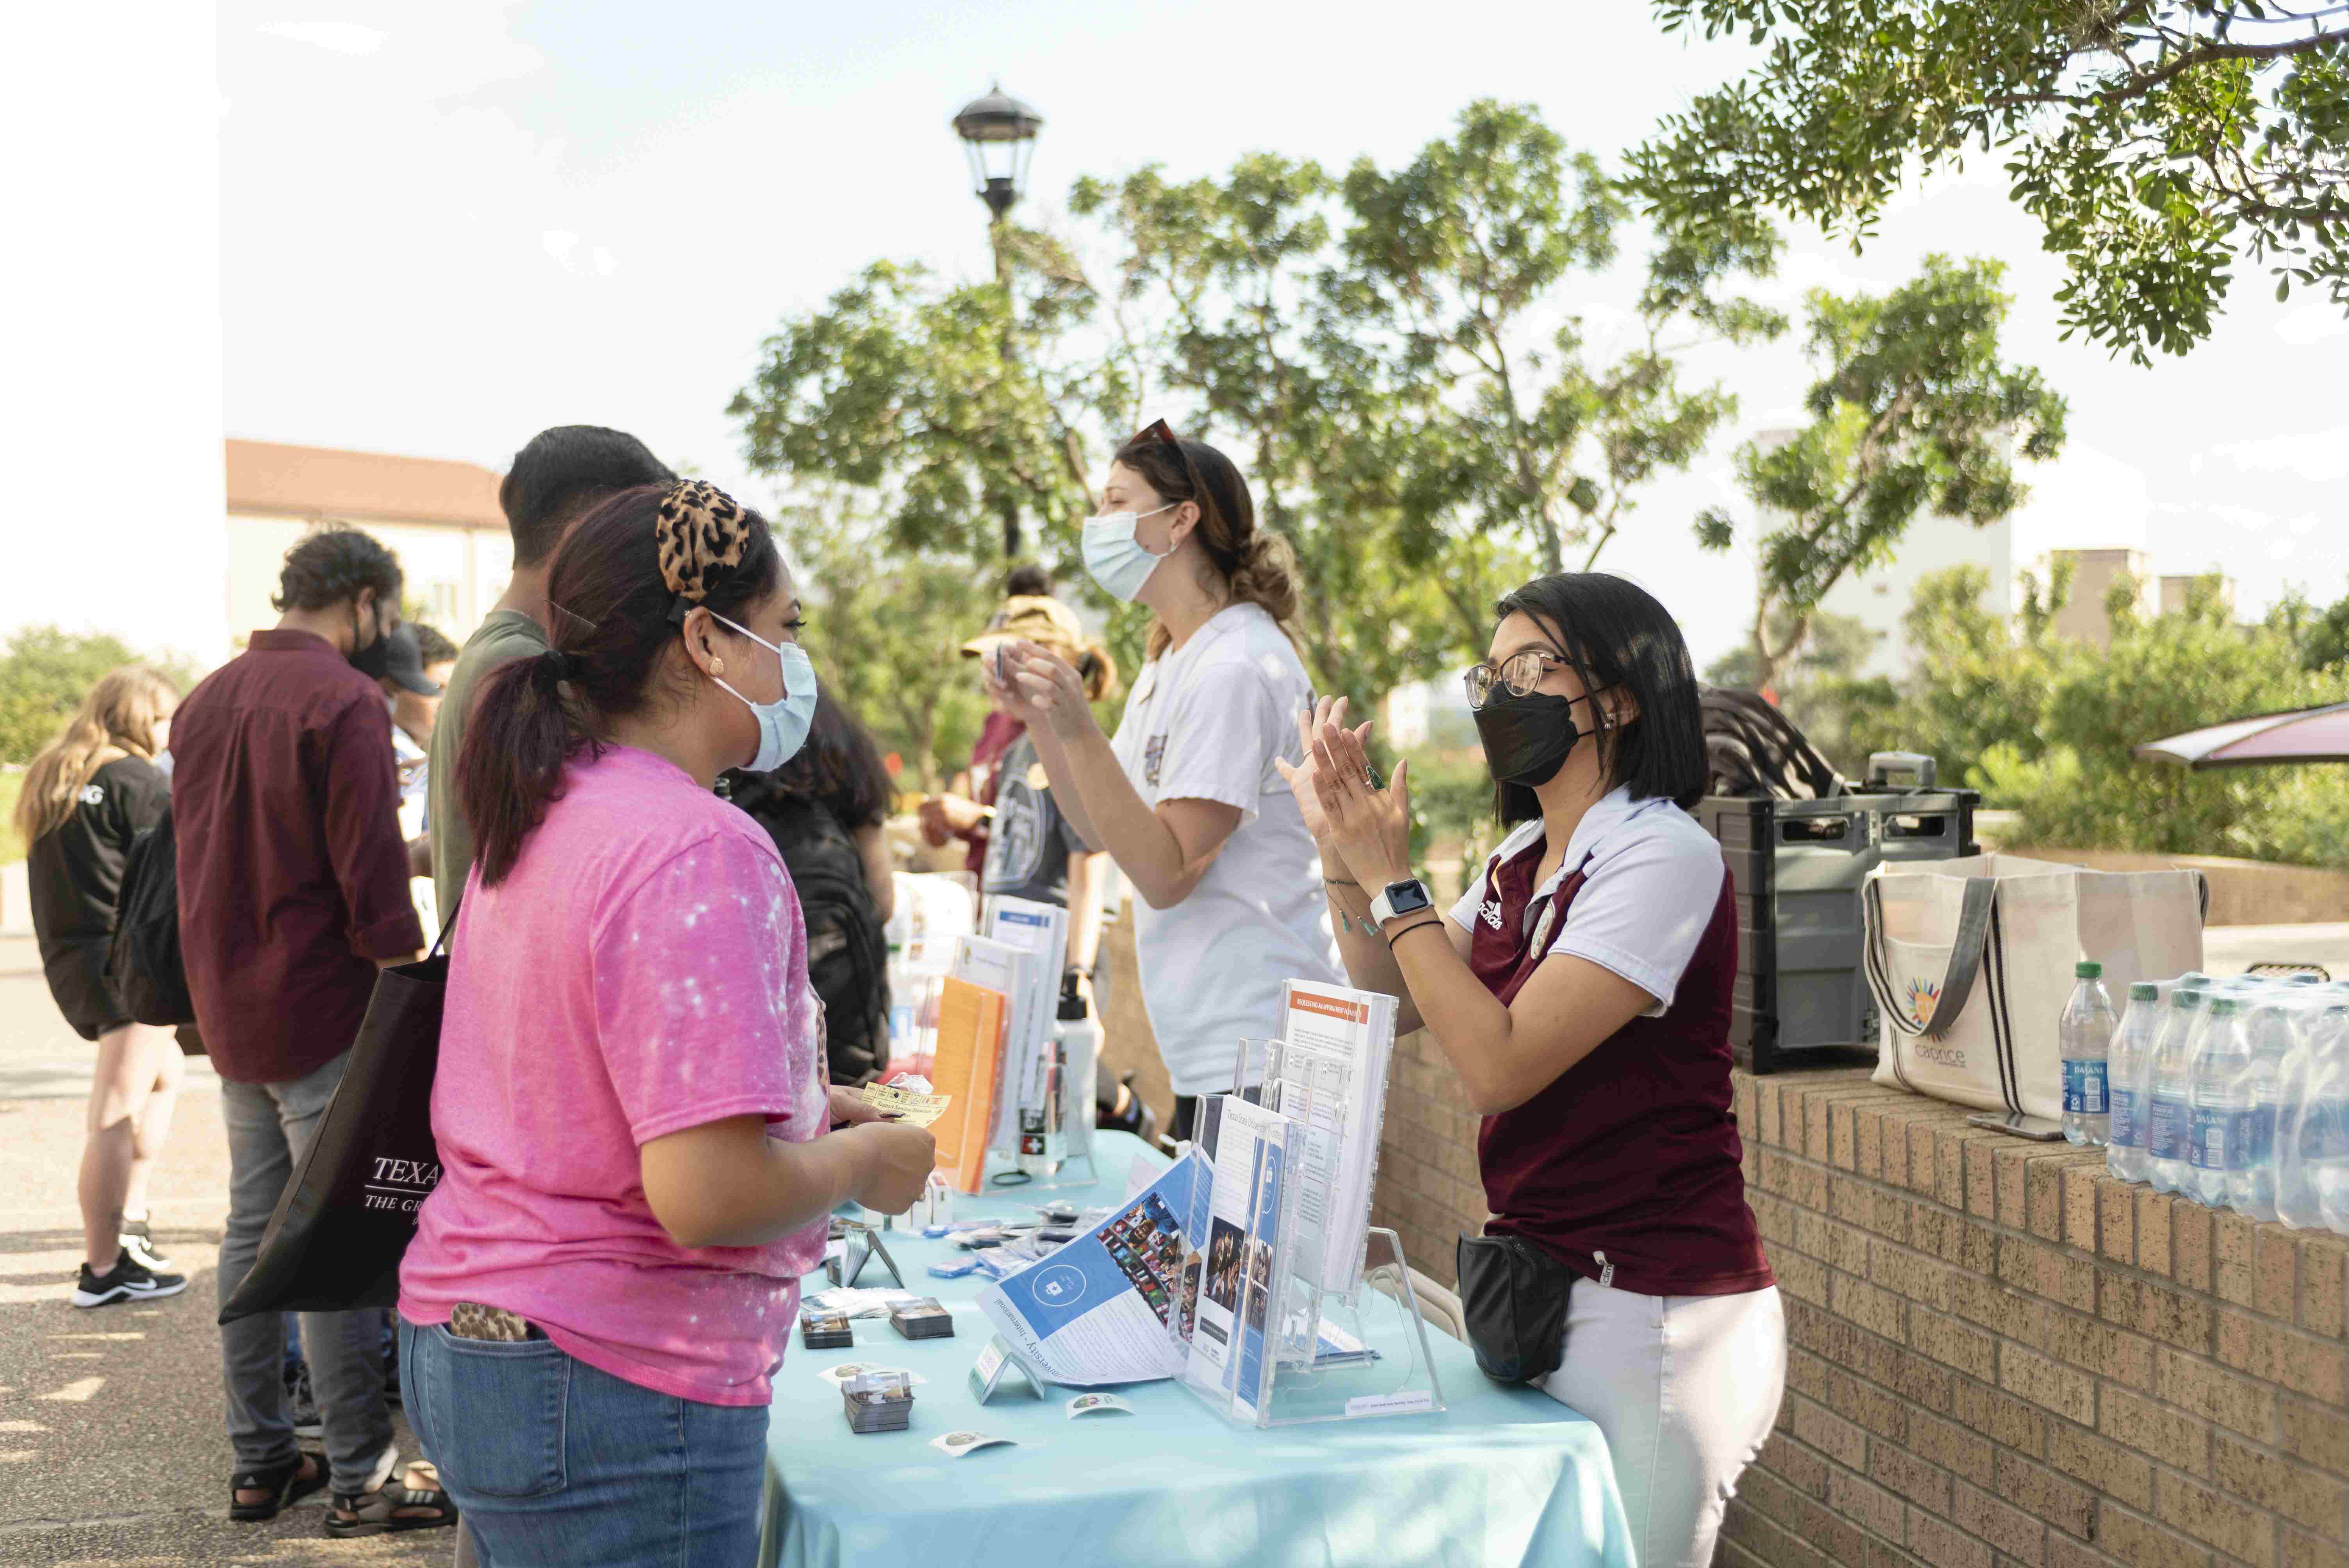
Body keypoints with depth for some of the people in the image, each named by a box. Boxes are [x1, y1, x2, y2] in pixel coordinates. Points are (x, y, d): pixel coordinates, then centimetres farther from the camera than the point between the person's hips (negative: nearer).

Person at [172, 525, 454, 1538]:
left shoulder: (205, 701, 11)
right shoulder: (344, 703, -15)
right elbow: (374, 890, -17)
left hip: (230, 1015, 8)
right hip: (323, 1016, -8)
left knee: (253, 1228, 13)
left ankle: (260, 1462, 21)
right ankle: (362, 1479, 4)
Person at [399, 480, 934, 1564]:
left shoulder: (541, 820, 8)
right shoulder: (702, 852, -22)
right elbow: (708, 1193, -29)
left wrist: (791, 1103, 14)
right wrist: (863, 1161, -11)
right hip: (611, 1393, -9)